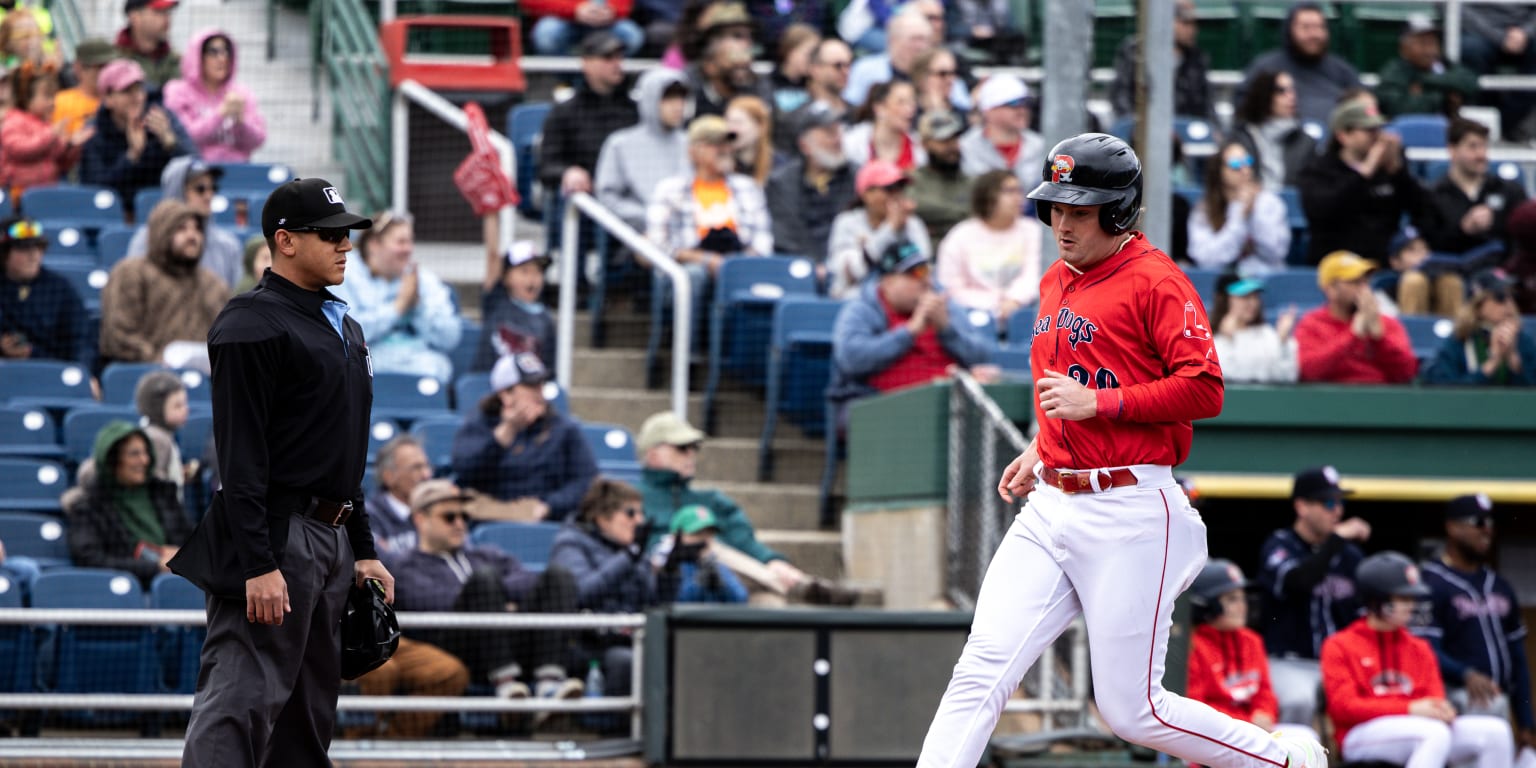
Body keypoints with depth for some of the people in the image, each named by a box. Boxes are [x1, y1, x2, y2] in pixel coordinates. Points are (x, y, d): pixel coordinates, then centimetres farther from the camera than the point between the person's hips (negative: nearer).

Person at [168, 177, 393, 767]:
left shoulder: (344, 329, 19)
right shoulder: (253, 326, -11)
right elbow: (241, 458, -17)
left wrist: (364, 552, 21)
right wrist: (259, 565, -24)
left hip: (332, 541, 9)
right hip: (276, 540, -9)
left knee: (309, 721, 11)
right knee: (240, 707, -16)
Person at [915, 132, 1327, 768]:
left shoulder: (1156, 281, -8)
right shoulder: (1055, 284, 17)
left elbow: (1203, 389, -16)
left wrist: (1097, 403, -19)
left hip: (1127, 514, -7)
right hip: (1049, 508, 7)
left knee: (1130, 710, -3)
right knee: (980, 670, -9)